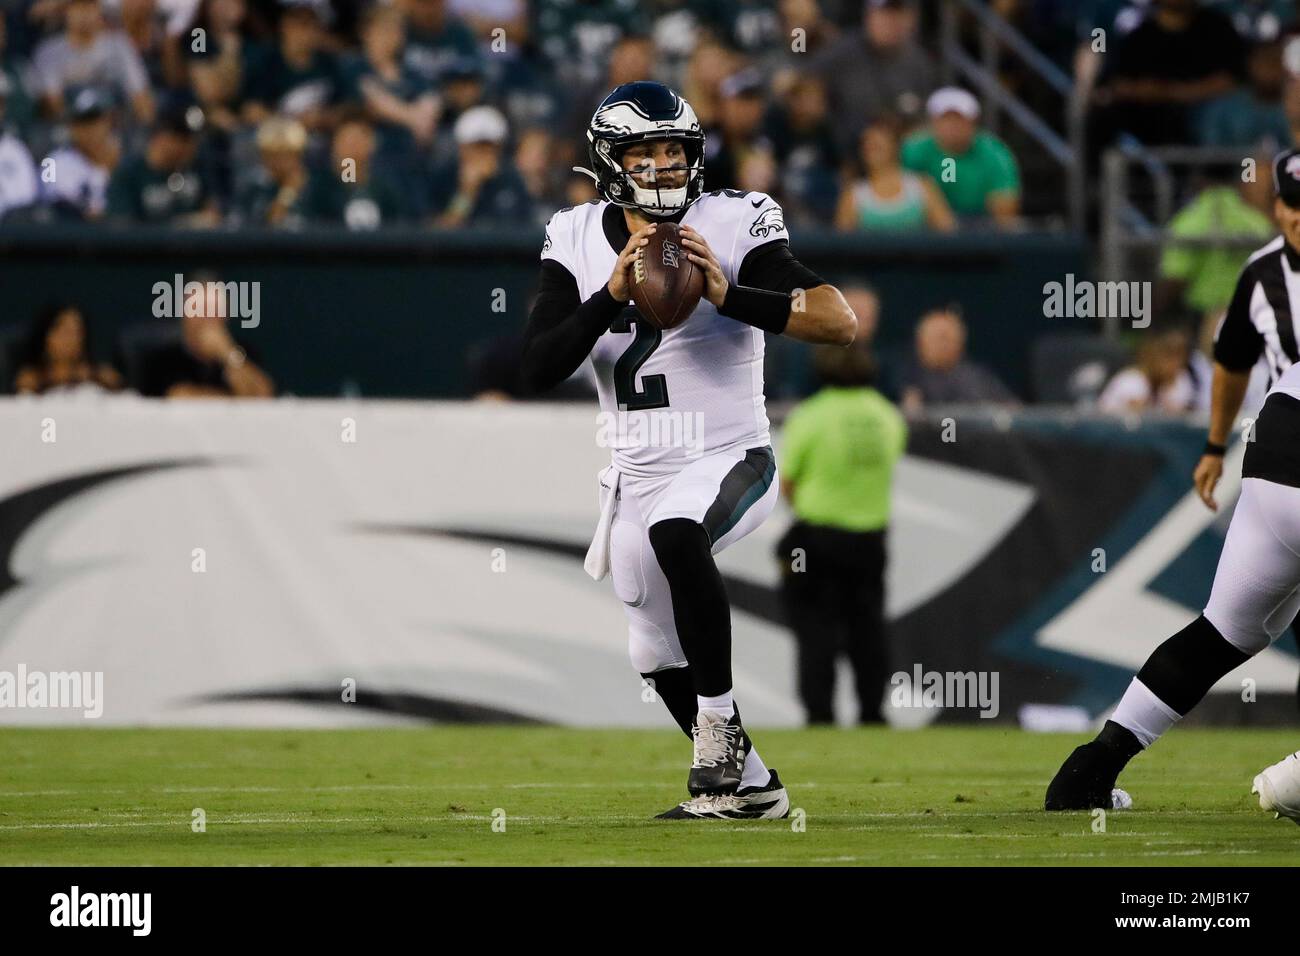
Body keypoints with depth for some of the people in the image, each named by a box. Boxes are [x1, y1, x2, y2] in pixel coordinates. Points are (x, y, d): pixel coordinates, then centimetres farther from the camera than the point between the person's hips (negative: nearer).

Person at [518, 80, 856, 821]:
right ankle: (747, 786, 35)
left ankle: (720, 725, -23)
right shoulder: (578, 241, 2)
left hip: (731, 460, -5)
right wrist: (611, 295, -22)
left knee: (676, 534, -37)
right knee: (662, 661, 13)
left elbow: (839, 320, -20)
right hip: (638, 476, 5)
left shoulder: (734, 227, -10)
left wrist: (728, 294, -30)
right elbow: (537, 371, -9)